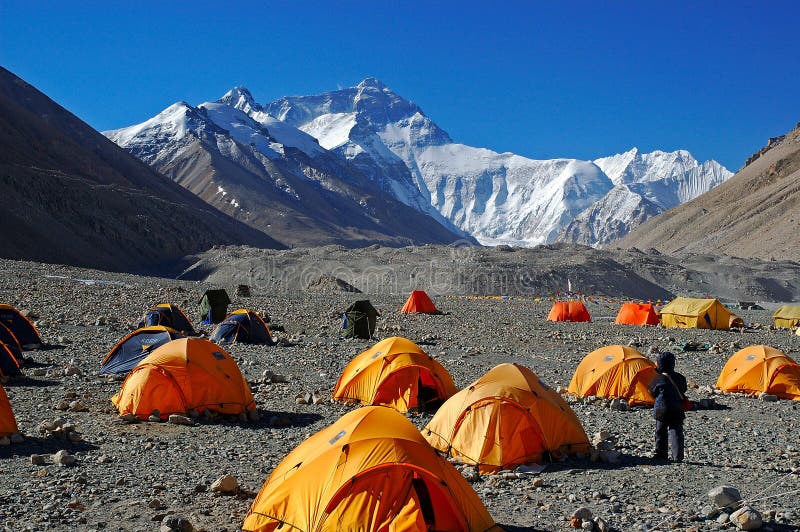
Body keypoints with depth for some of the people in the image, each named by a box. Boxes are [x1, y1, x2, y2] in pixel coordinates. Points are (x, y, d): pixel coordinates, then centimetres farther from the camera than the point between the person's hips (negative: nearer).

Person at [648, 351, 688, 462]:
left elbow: (652, 393, 3)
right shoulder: (680, 378, 3)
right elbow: (683, 390, 17)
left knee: (660, 433, 12)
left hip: (661, 410, -2)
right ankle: (677, 456, -6)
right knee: (676, 432, 2)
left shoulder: (657, 379, -9)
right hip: (677, 410, 2)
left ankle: (660, 455, 19)